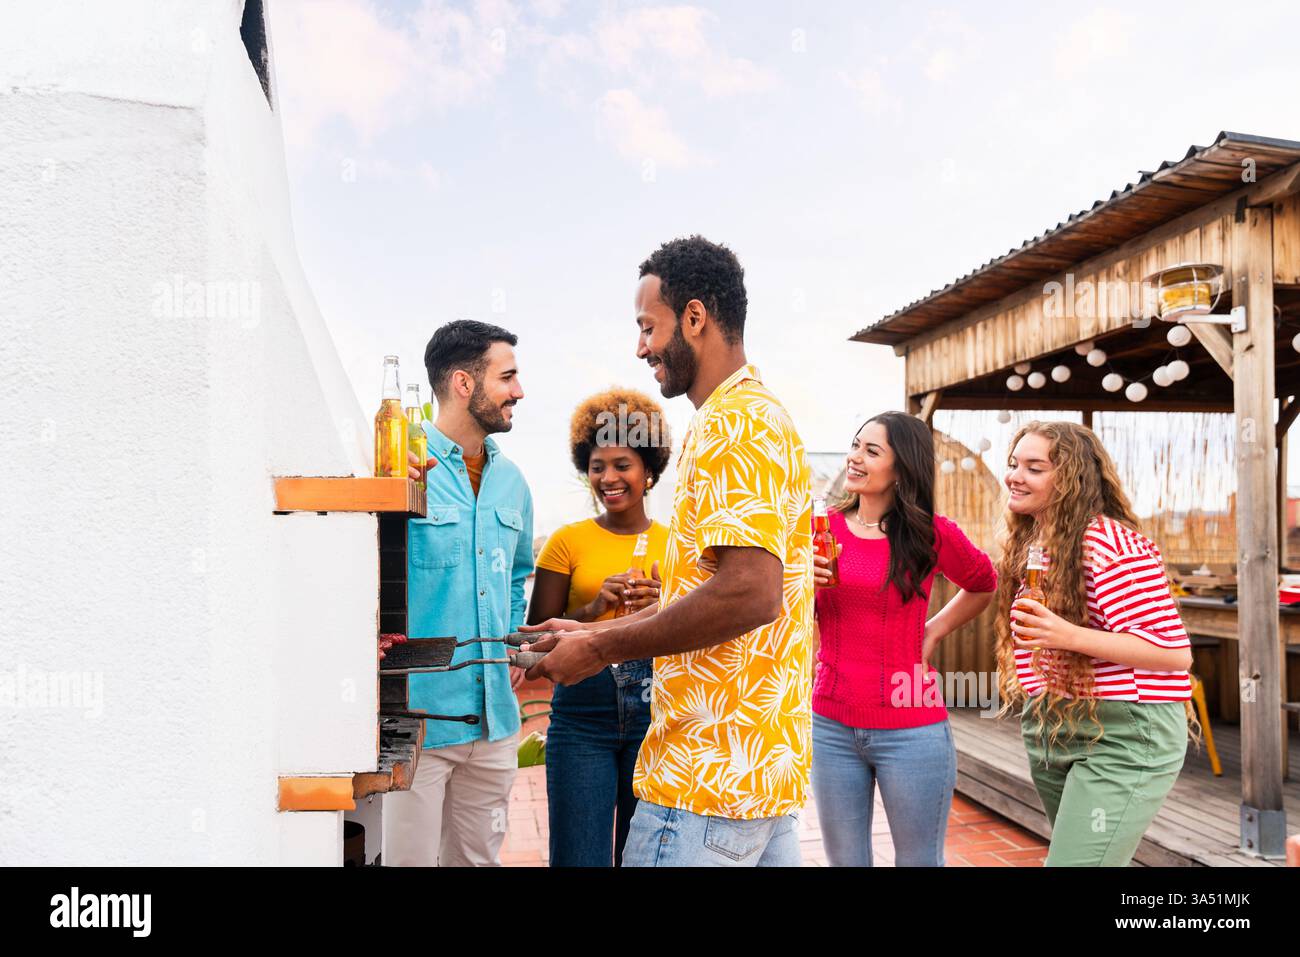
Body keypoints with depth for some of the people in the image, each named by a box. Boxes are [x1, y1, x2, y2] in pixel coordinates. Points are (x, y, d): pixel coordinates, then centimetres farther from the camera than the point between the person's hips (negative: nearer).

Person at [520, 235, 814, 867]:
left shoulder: (736, 425, -16)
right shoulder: (748, 419, 18)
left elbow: (749, 595, -27)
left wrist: (601, 649, -16)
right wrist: (598, 632, 14)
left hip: (711, 778, -10)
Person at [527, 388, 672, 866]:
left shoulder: (674, 544, 7)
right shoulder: (567, 541, 2)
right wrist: (593, 608, -14)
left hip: (655, 713, 2)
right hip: (582, 714, -1)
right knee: (579, 855, 3)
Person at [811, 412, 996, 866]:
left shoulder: (932, 534, -6)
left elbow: (984, 585, 15)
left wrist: (933, 632, 4)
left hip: (911, 731, -2)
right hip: (831, 728, 3)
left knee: (919, 861, 13)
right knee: (844, 860, 15)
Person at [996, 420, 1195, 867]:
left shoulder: (1110, 545, -19)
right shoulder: (1029, 543, 9)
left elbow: (1175, 653, -23)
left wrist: (1068, 636, -31)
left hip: (1125, 735, -9)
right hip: (1052, 732, 9)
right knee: (1070, 851, 21)